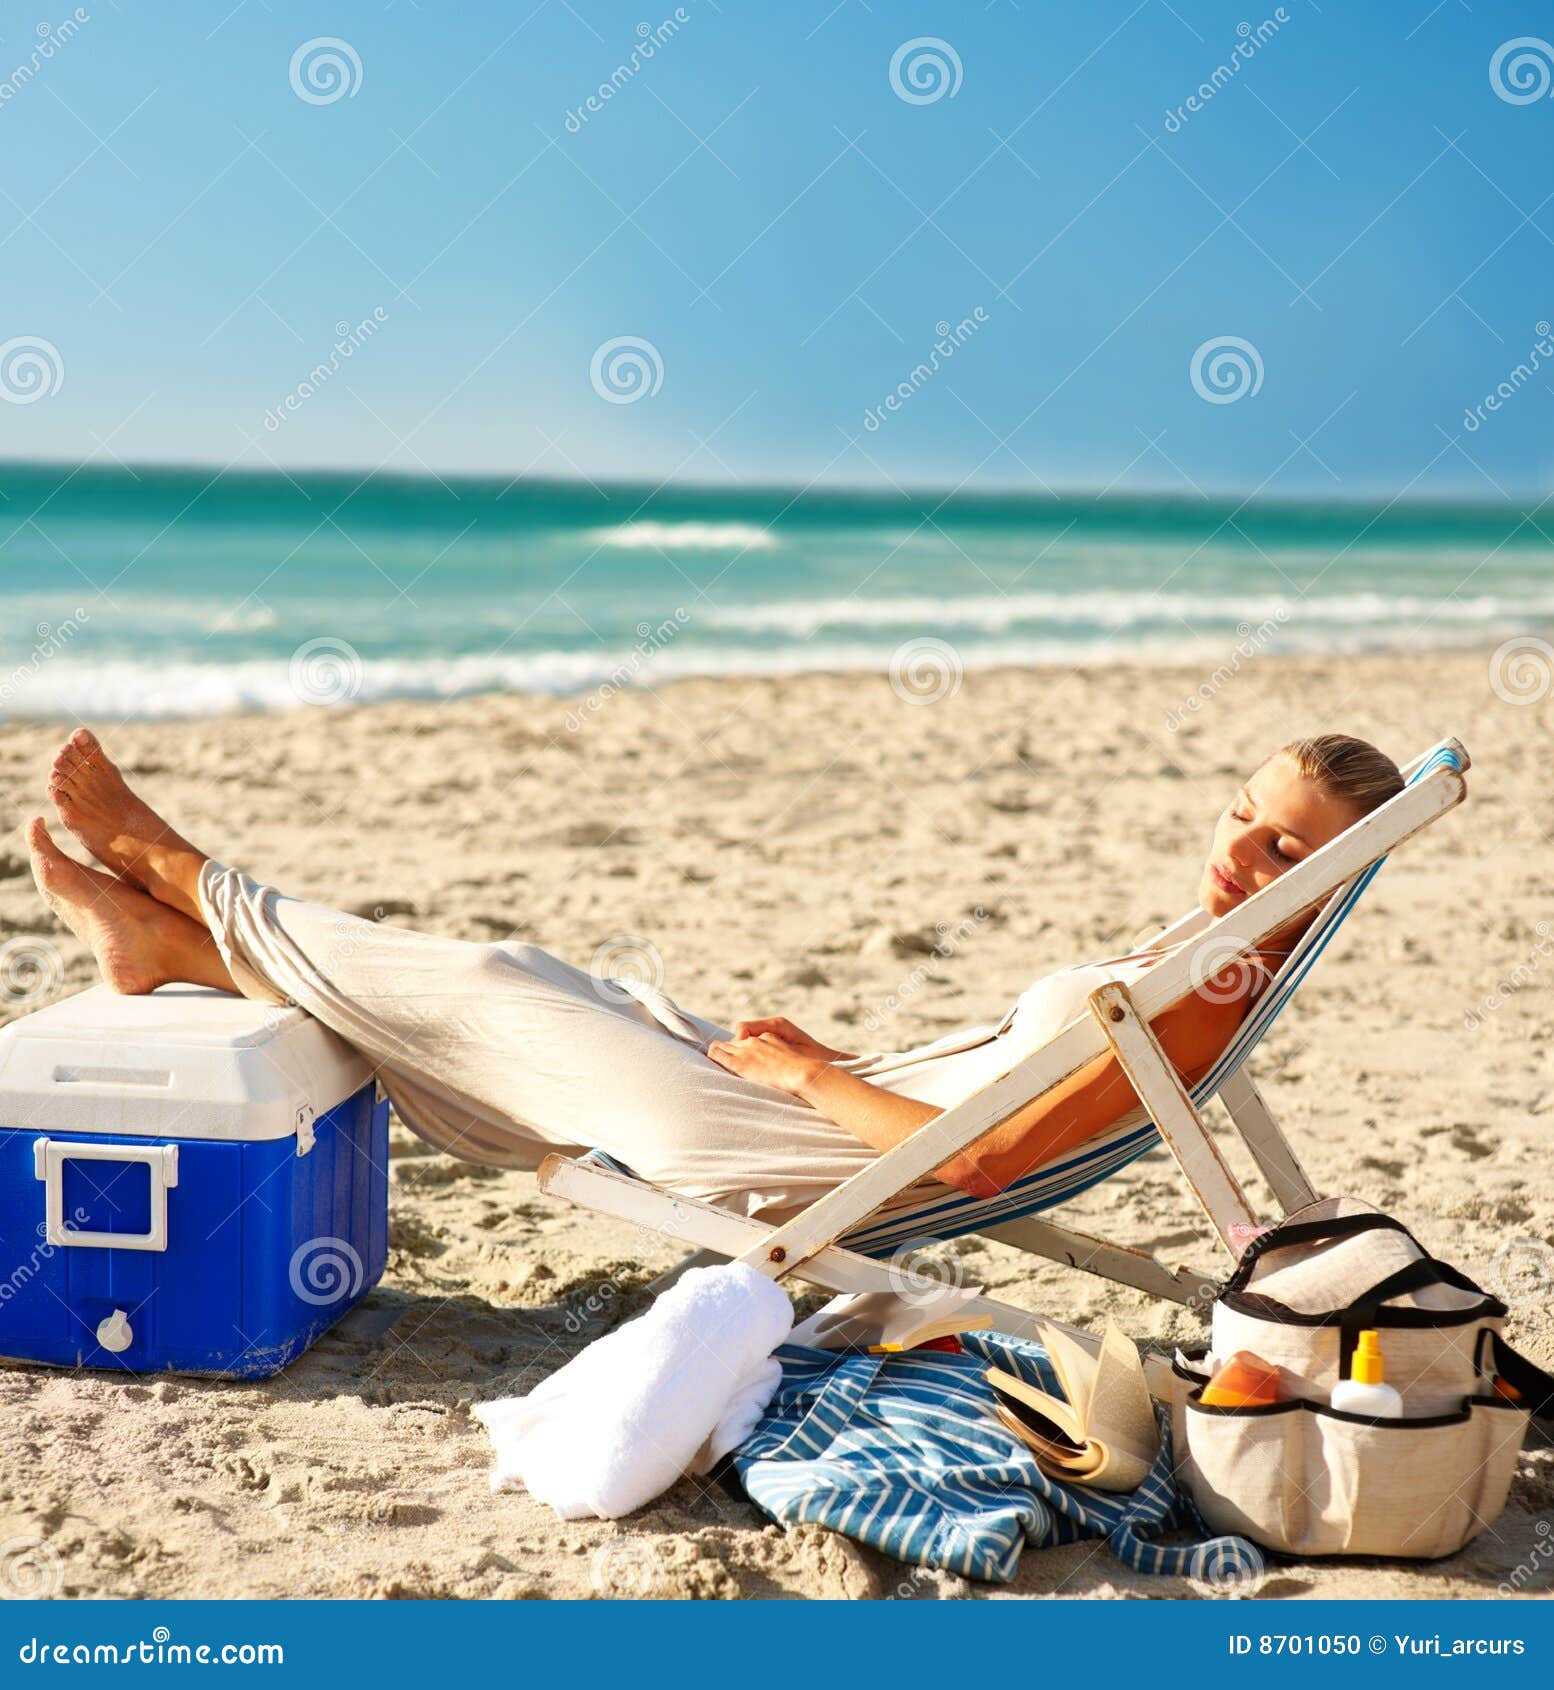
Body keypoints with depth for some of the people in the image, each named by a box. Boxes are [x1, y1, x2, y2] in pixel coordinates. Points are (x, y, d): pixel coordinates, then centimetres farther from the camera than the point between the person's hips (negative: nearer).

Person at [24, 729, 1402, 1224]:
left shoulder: (1214, 996, -19)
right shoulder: (1188, 967, 10)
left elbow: (986, 1155, -26)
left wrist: (808, 1074, -14)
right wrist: (835, 1057, 7)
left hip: (795, 1172, -8)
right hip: (827, 1114, 8)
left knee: (484, 1000, 1)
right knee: (524, 985, 11)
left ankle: (187, 885, 19)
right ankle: (179, 942, 23)